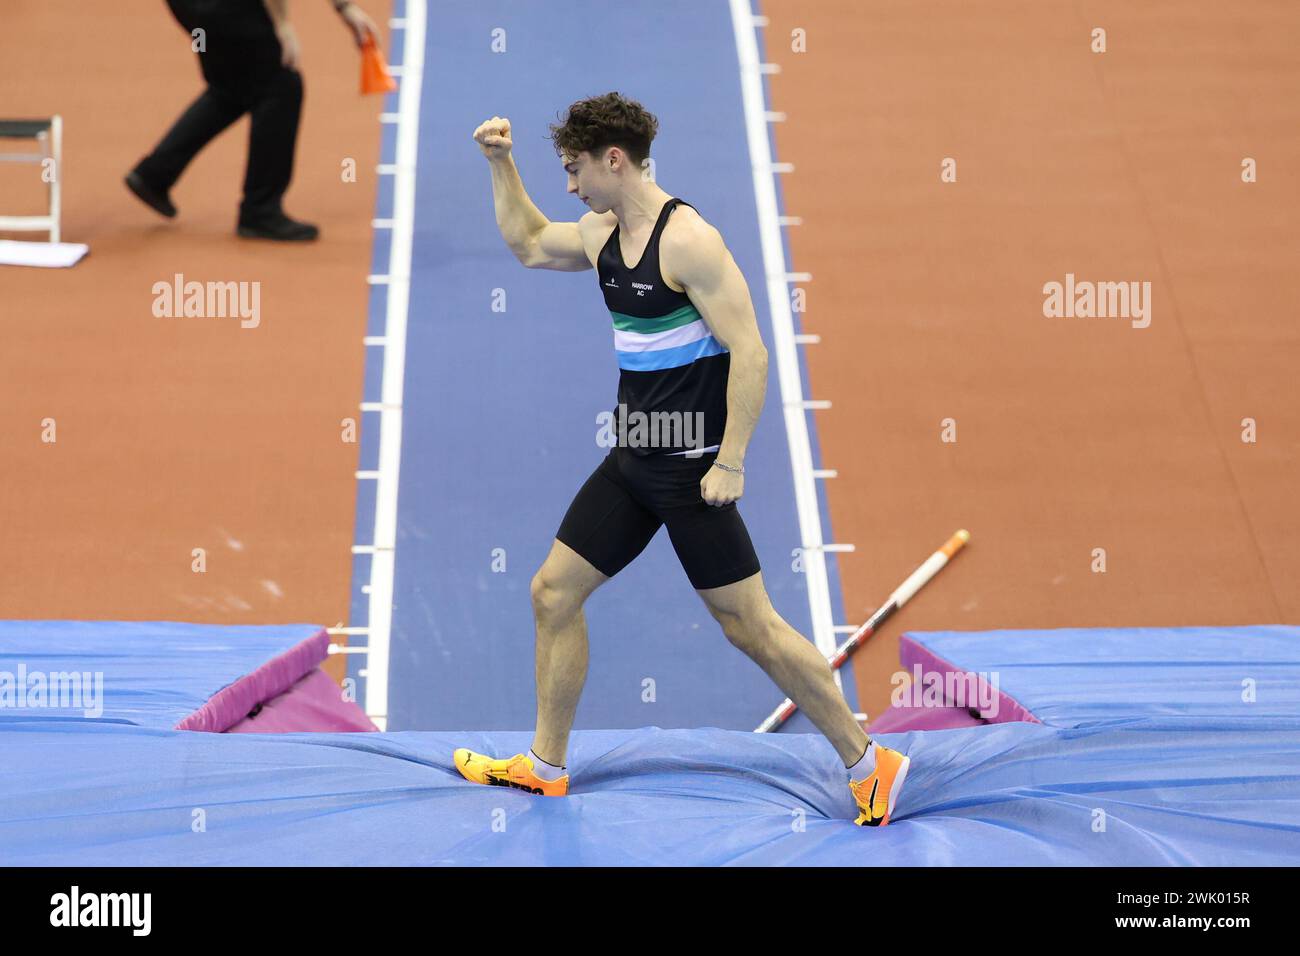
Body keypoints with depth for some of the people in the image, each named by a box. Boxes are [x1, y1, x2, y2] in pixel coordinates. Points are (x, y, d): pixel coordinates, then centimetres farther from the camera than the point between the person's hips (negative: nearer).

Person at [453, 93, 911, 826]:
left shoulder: (687, 239, -18)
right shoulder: (602, 235, 8)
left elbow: (749, 352, -21)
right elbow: (528, 244, 30)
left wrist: (730, 463, -23)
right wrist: (501, 164, 19)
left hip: (689, 467, -9)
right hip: (634, 463, 9)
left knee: (751, 625, -6)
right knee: (554, 592, 11)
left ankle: (869, 763, 4)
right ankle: (546, 766, 23)